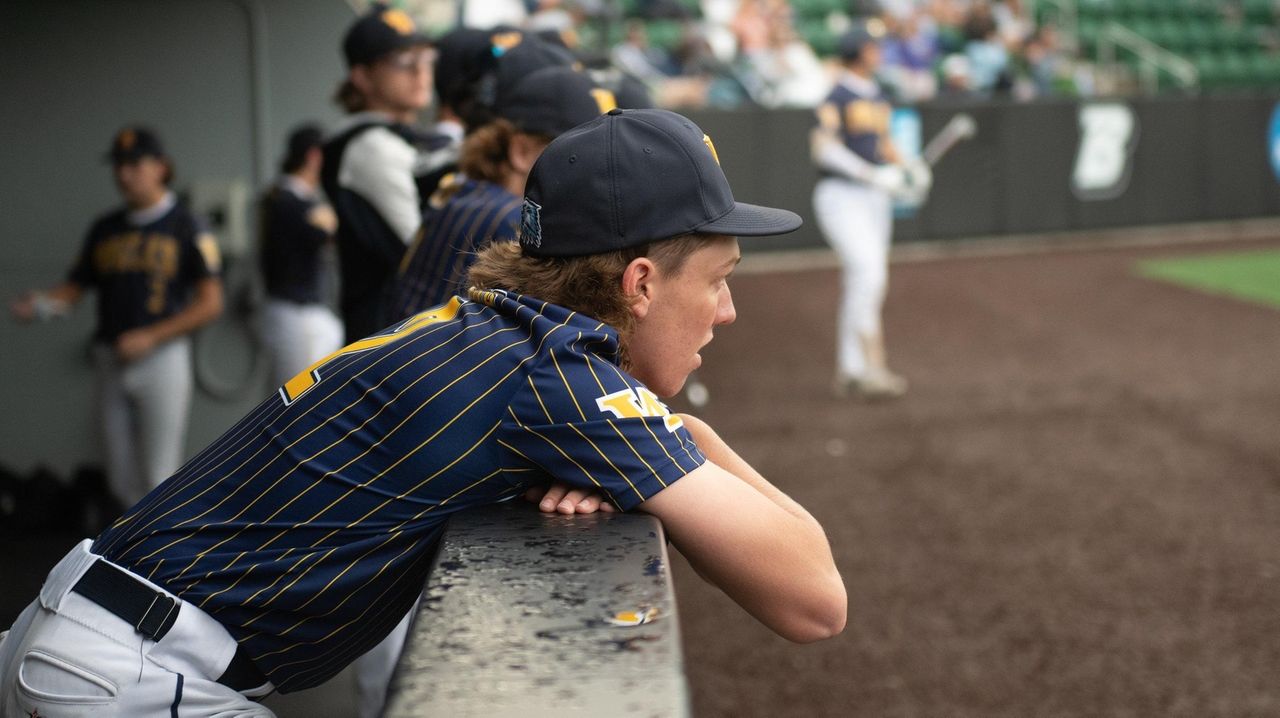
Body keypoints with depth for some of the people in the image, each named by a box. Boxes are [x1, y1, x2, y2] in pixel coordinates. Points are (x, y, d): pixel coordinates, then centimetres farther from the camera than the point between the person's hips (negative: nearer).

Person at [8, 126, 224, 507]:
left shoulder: (185, 226, -2)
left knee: (158, 479, -6)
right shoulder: (105, 229, 12)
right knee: (123, 481, 8)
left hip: (162, 358, -5)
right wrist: (39, 304, -10)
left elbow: (210, 303, -7)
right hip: (110, 362, 5)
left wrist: (150, 337, -15)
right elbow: (74, 289, 13)